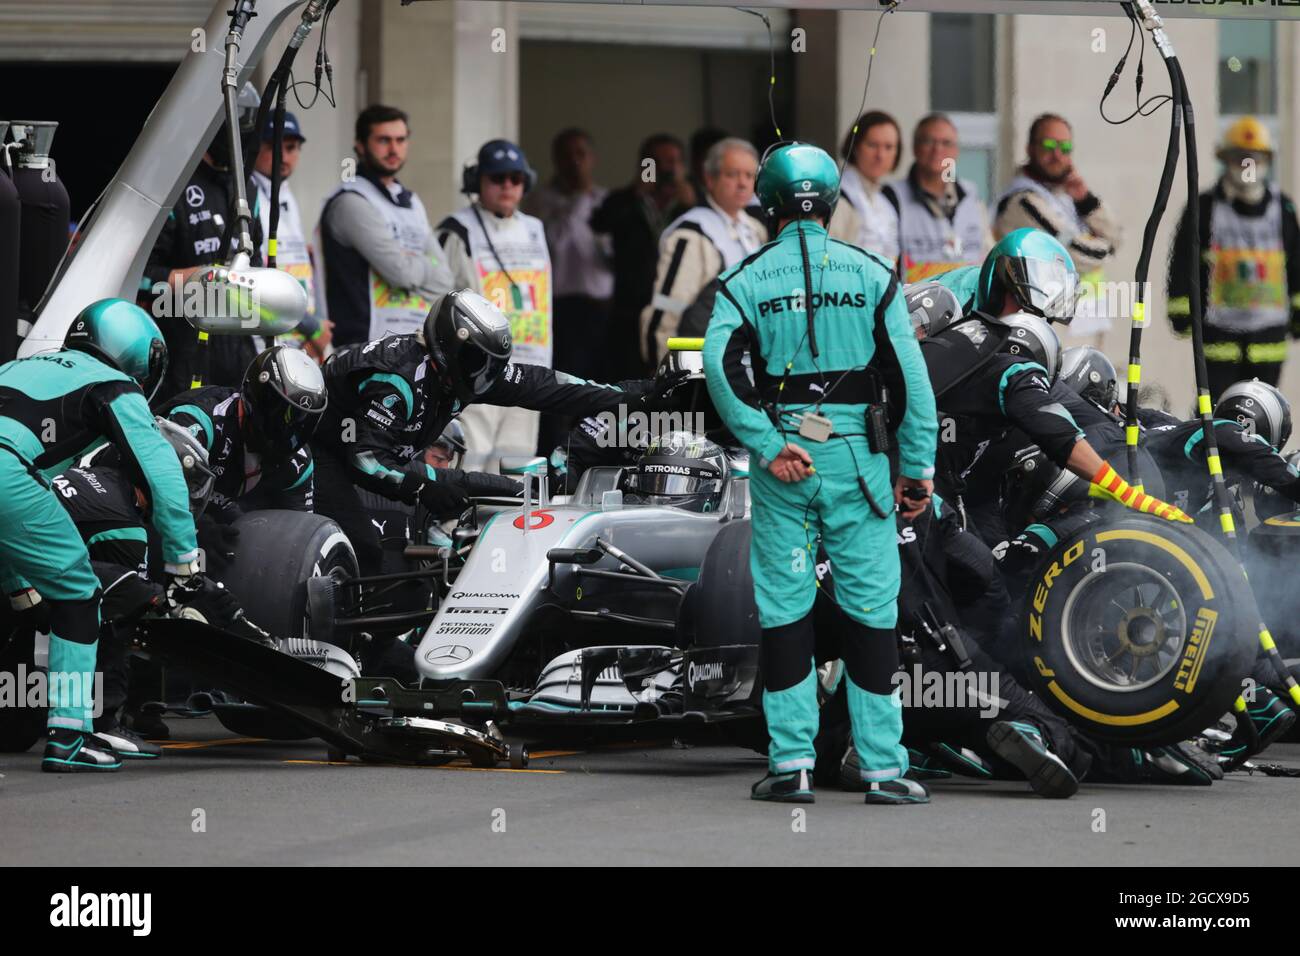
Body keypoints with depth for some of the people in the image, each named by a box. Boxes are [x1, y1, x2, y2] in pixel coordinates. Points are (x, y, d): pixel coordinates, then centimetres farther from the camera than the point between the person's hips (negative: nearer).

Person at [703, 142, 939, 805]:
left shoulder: (746, 279, 2)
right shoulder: (870, 275, 2)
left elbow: (720, 365, -14)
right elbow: (910, 377, -3)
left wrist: (768, 447, -13)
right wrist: (917, 467, 1)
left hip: (780, 460, 0)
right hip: (855, 456, 0)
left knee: (784, 608, 7)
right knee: (870, 607, 4)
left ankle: (792, 763, 6)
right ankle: (883, 768, 2)